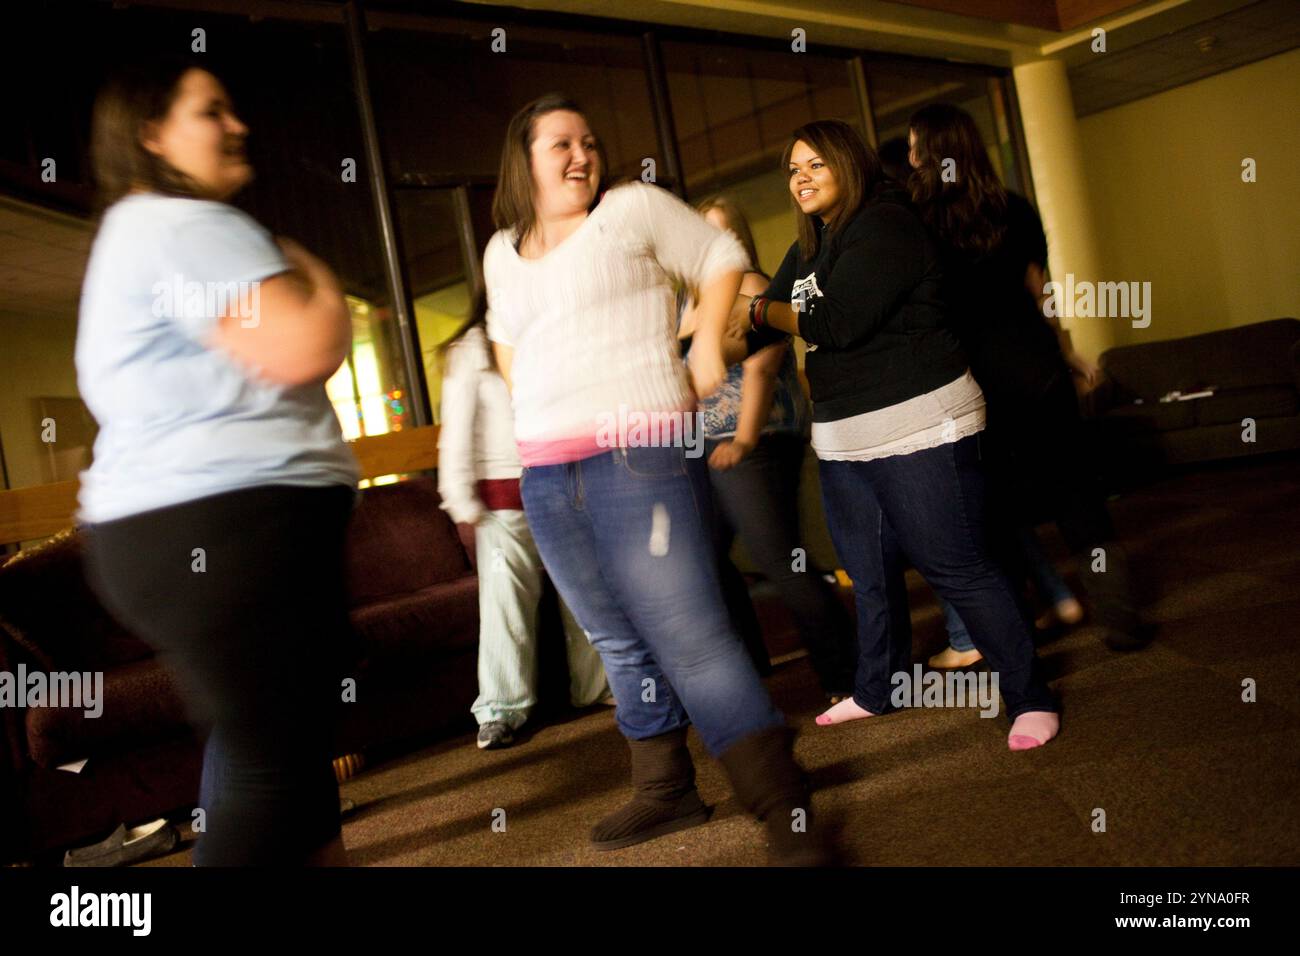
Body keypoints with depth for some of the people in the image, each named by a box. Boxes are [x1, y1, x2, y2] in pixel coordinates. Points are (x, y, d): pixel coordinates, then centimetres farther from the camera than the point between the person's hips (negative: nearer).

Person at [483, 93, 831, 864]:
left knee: (691, 640, -13)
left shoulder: (633, 208, 2)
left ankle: (788, 813, -5)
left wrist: (708, 342, -4)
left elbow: (722, 258, 9)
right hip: (547, 476, 6)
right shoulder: (503, 251, 18)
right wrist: (534, 410, 16)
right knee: (622, 646, 14)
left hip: (641, 453, -6)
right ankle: (666, 795, 28)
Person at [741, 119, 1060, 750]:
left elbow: (837, 322, -21)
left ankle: (1029, 698, 8)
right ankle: (874, 691, 32)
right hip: (842, 435, 9)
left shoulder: (886, 227, -12)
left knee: (957, 567, -6)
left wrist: (758, 309, -9)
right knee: (869, 574, 17)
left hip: (917, 424, -9)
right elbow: (772, 316, 14)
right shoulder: (809, 248, 16)